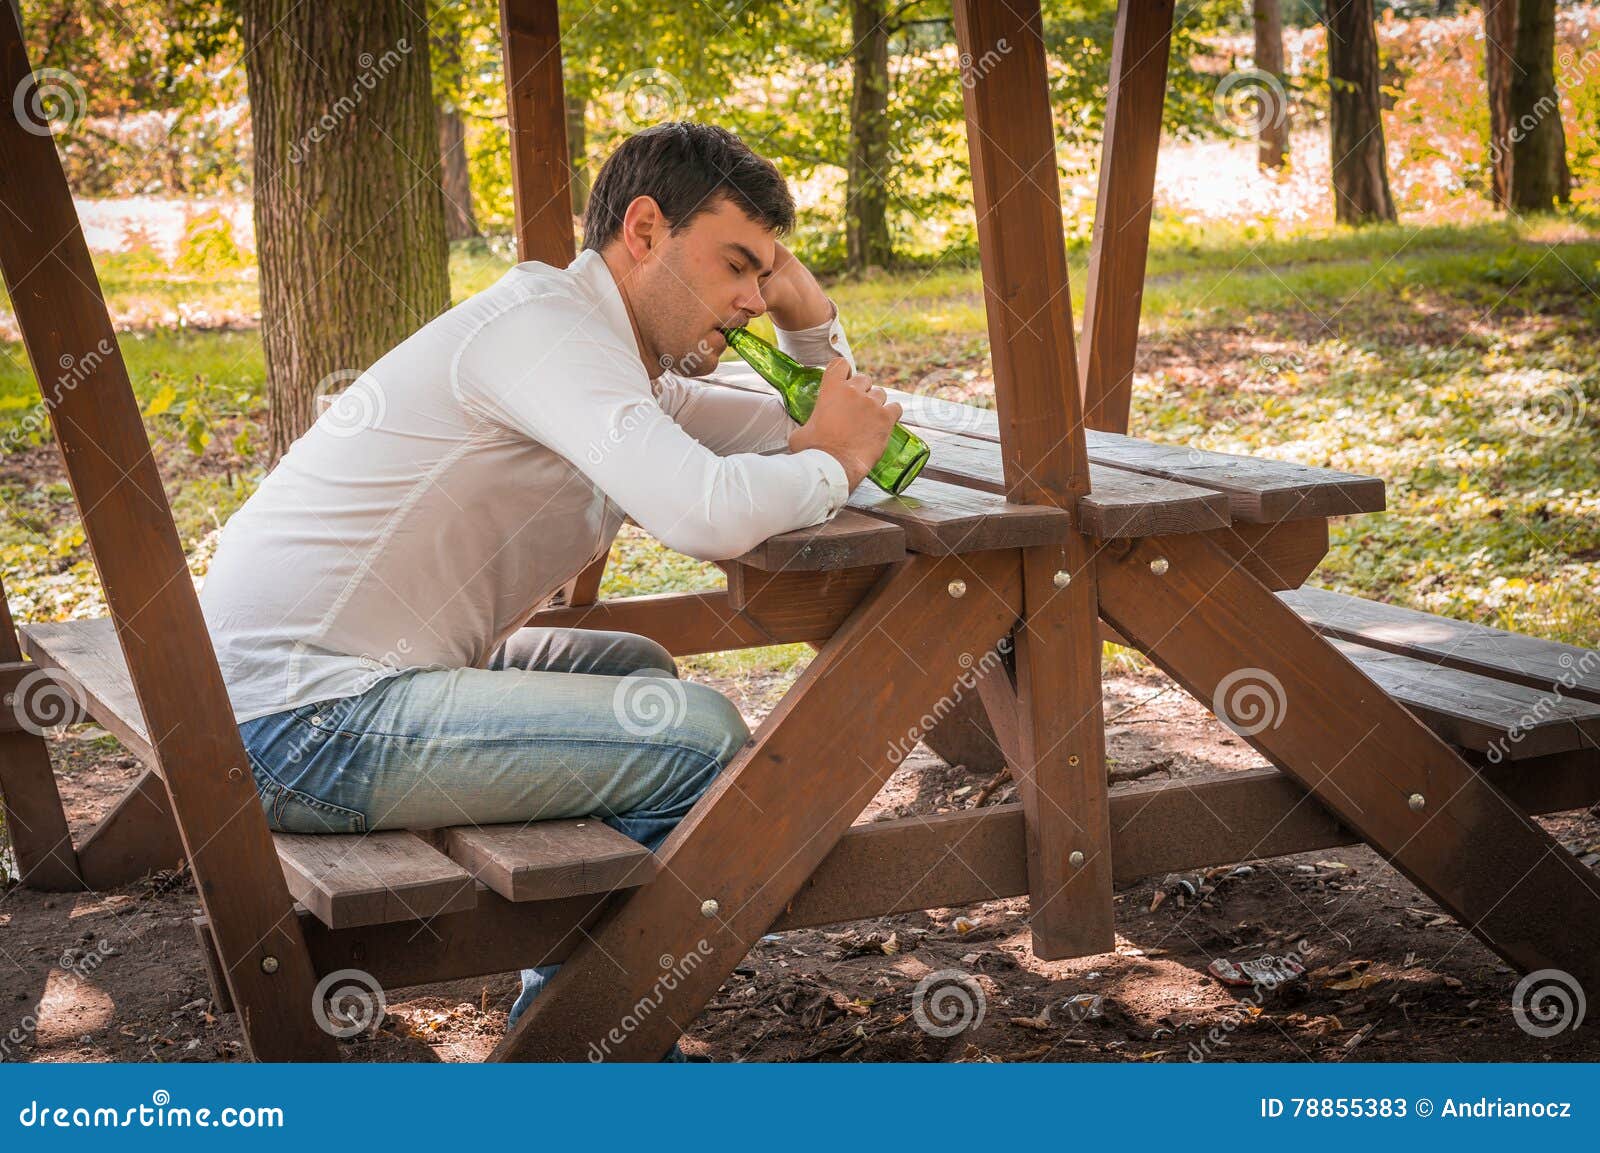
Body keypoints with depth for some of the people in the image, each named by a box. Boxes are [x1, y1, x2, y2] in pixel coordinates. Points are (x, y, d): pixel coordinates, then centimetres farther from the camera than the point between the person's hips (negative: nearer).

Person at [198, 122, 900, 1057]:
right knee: (701, 736, -13)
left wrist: (809, 314, 4)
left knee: (638, 670, 23)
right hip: (302, 721, -11)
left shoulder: (623, 365, 16)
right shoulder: (544, 324, -15)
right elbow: (706, 515, -31)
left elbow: (812, 434, 22)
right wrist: (834, 466, -11)